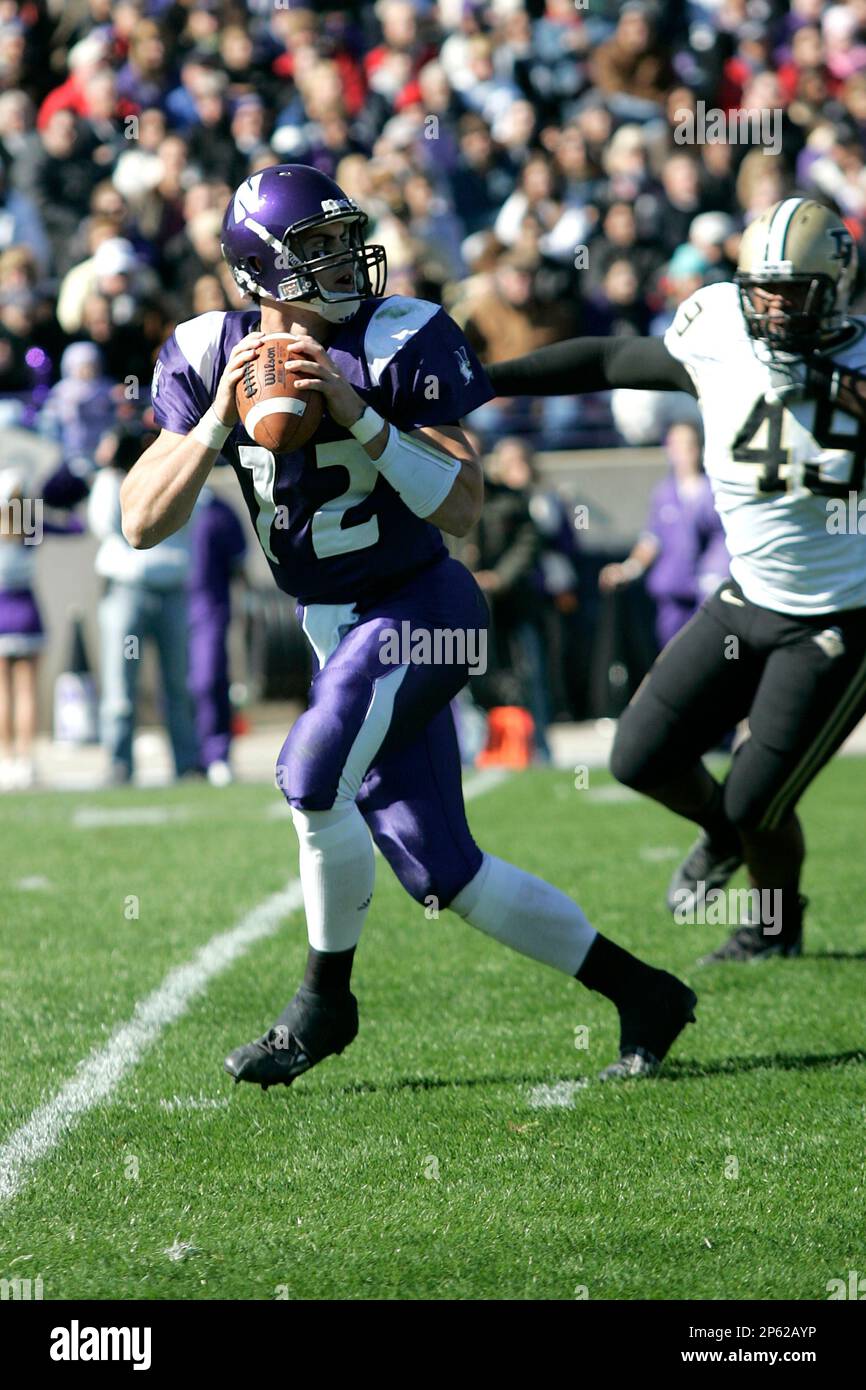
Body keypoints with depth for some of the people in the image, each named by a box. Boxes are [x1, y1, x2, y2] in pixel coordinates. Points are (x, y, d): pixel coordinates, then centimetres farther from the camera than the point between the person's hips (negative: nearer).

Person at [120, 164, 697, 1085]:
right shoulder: (208, 356, -2)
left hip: (420, 607, -5)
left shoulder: (402, 342, -13)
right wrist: (221, 416, -19)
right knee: (444, 874, 4)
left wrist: (359, 417, -27)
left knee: (313, 776, -27)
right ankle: (641, 996, 18)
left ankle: (325, 1000, -5)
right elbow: (143, 525, -7)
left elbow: (462, 509, -17)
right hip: (335, 631, 5)